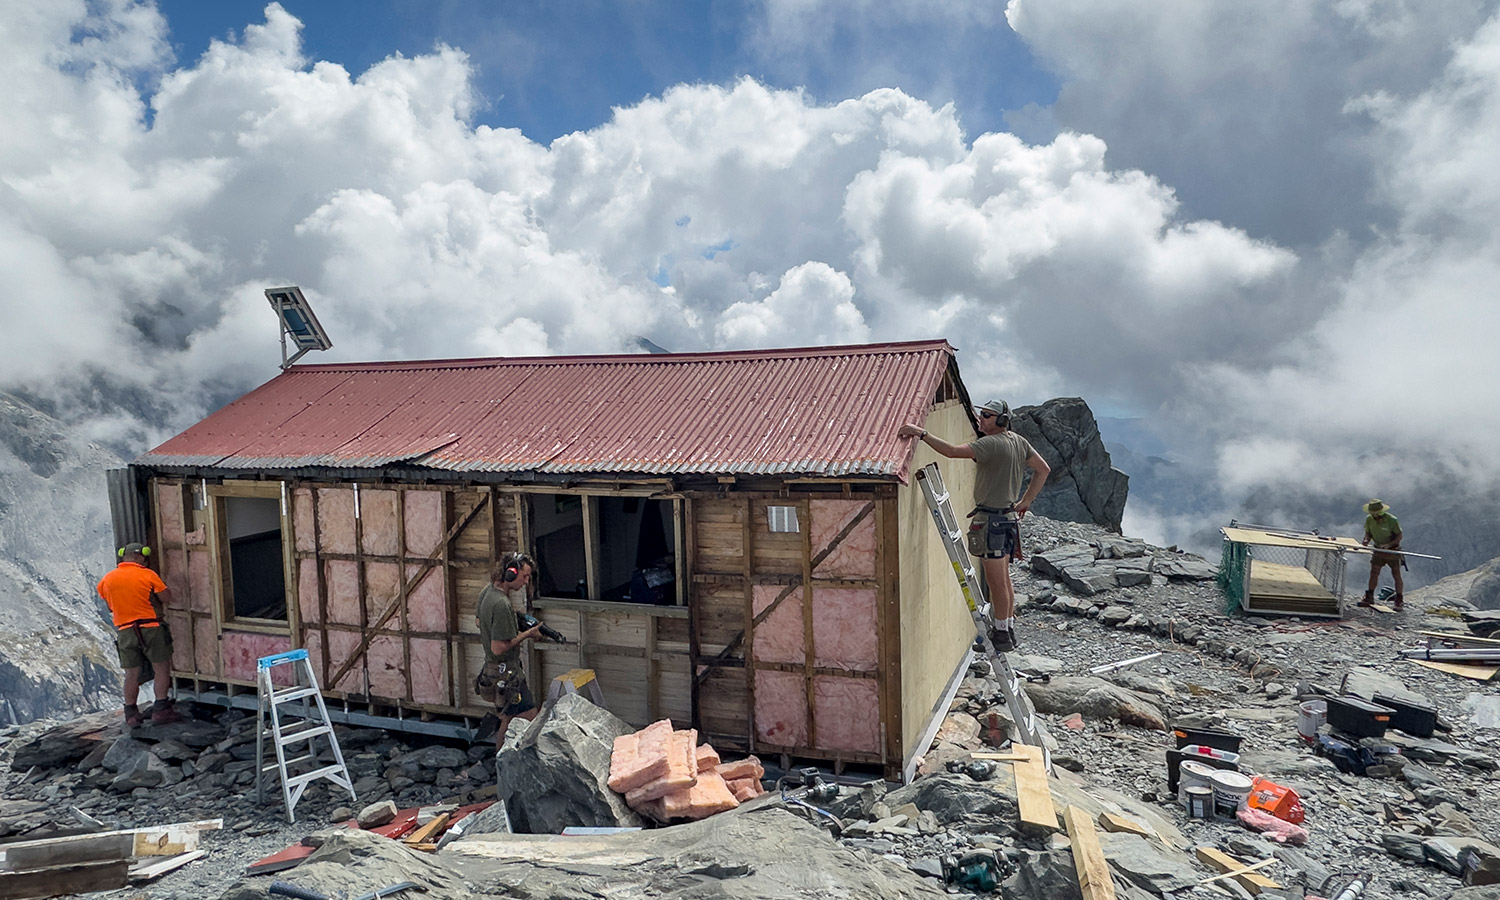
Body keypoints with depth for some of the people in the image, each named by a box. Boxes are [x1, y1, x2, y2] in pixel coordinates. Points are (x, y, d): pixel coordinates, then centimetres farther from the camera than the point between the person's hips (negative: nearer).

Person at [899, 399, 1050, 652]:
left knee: (997, 582, 0)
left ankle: (1001, 636, 9)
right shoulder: (1019, 442, 8)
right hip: (1009, 516, 10)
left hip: (992, 519, -10)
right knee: (1004, 578, 18)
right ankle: (1009, 629, 28)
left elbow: (952, 451, -32)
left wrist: (922, 434, -31)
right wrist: (1026, 501, 15)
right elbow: (1043, 469, 15)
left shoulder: (992, 444, -20)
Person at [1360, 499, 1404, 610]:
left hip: (1392, 550, -4)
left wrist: (1388, 545, -27)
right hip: (1378, 549, 4)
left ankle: (1399, 602, 6)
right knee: (1374, 572, 0)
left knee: (1396, 574, -1)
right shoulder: (1369, 519, -8)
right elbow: (1368, 533, 4)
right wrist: (1366, 540, -18)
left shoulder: (1391, 520, -21)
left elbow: (1399, 536, -13)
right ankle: (1369, 598, 6)